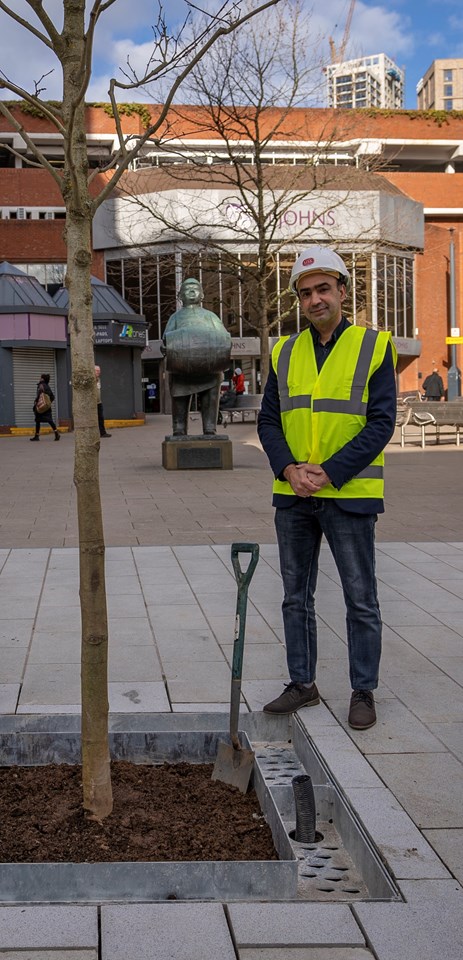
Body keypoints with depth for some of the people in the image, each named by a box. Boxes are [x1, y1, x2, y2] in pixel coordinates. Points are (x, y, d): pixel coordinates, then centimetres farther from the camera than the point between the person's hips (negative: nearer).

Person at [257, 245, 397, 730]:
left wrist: (328, 473, -17)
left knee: (361, 600, 4)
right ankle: (302, 684, 26)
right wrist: (289, 468, -12)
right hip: (292, 496, 5)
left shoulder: (373, 347, -4)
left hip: (348, 495, -4)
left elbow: (381, 423, -11)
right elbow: (268, 420, 7)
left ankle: (363, 692, 16)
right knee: (296, 597, 13)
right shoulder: (285, 353, 8)